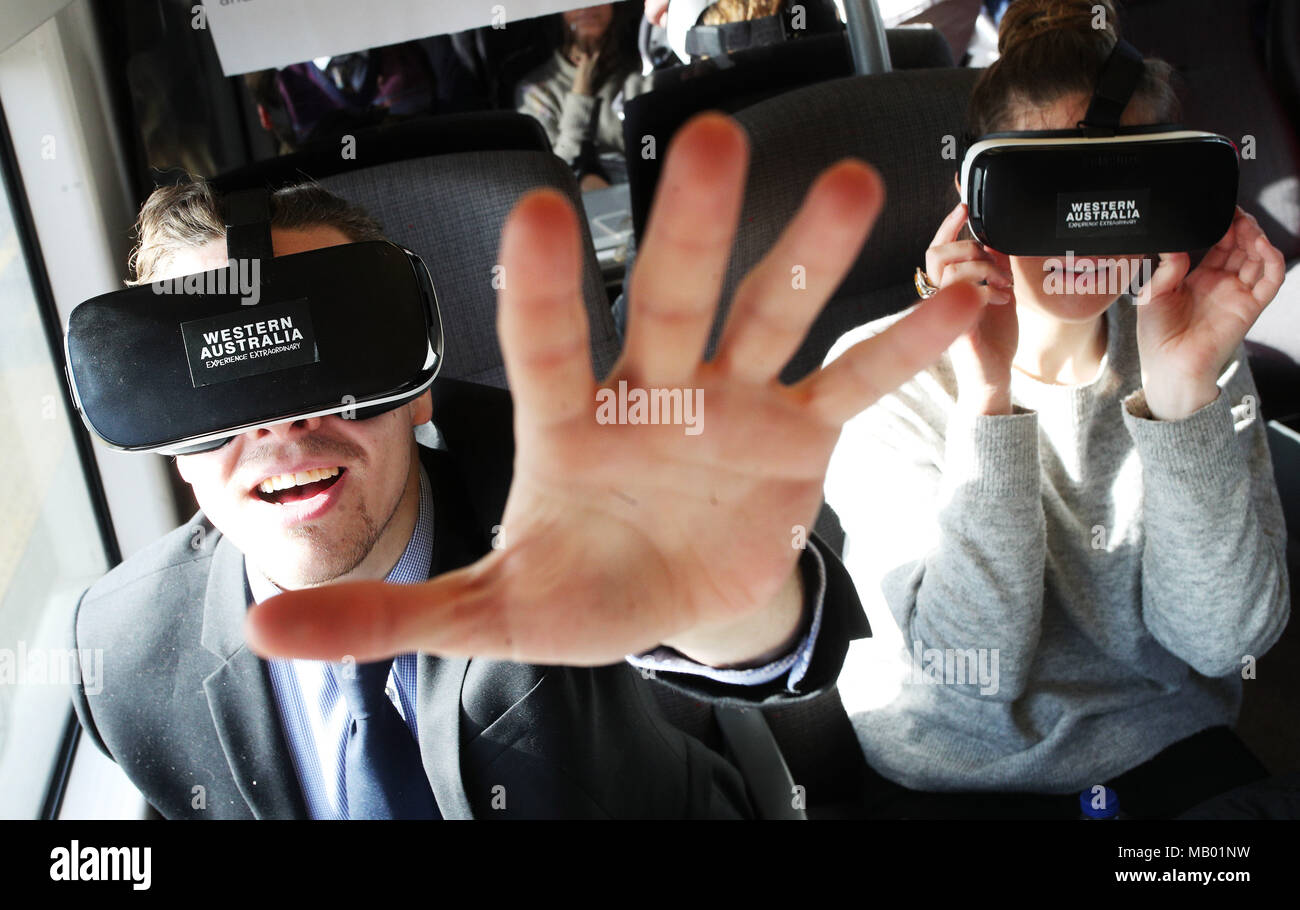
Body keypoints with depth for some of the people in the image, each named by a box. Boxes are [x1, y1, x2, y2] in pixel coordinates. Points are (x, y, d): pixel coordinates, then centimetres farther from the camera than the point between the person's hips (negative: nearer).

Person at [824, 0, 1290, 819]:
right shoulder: (880, 375, -11)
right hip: (960, 774, -2)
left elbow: (1224, 642, -10)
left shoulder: (1198, 350, -1)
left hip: (1176, 752, 3)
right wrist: (986, 396, -27)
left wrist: (1183, 394, -22)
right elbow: (970, 666, -17)